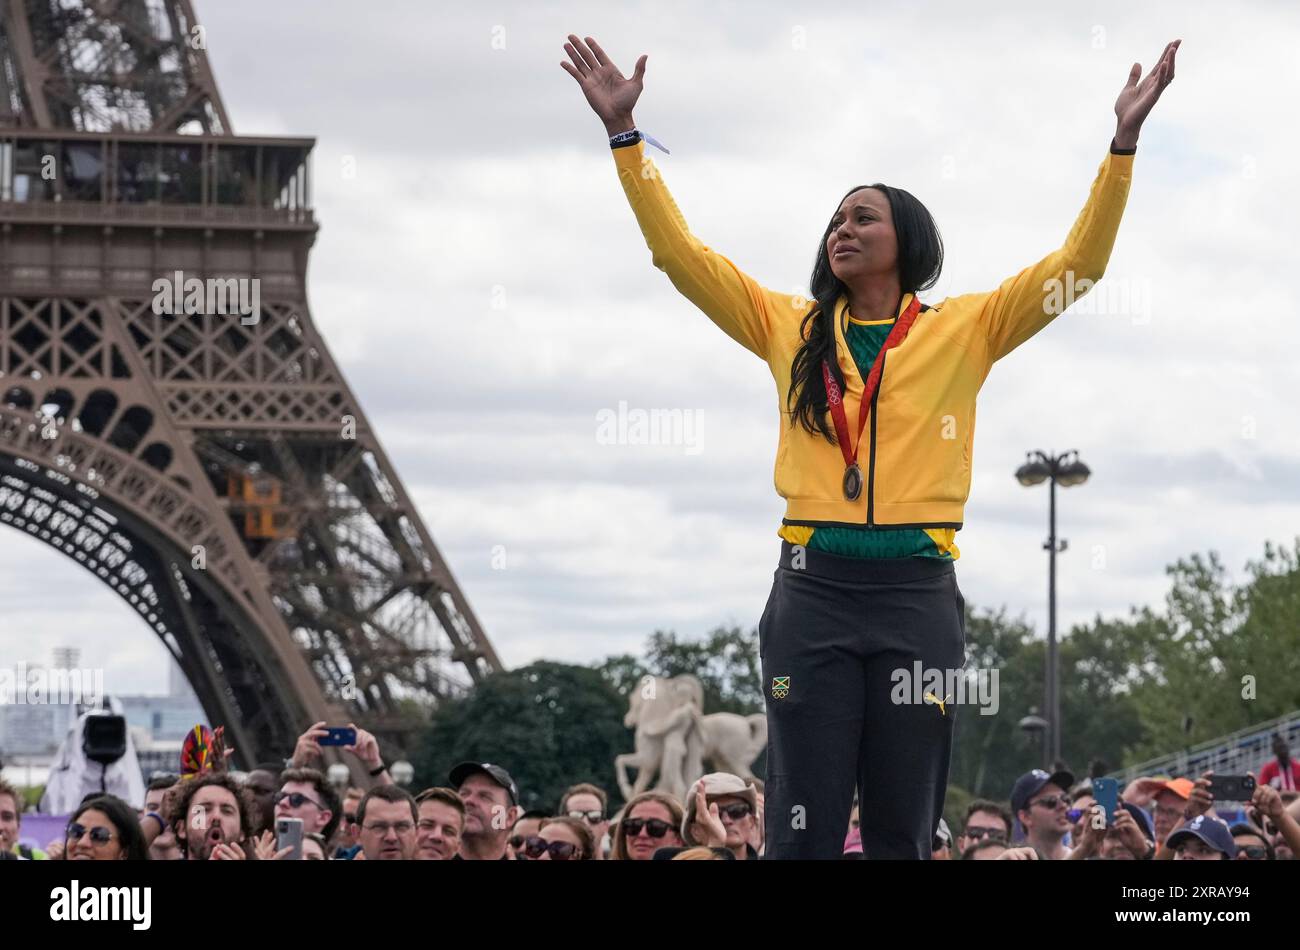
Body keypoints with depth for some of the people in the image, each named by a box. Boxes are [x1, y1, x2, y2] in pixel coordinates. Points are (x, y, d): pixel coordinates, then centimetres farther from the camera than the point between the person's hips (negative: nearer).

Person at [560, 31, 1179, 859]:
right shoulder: (789, 328, 12)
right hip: (813, 589, 1)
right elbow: (679, 251, 10)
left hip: (918, 592, 0)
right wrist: (625, 131, 4)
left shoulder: (964, 331, 8)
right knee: (805, 821, -2)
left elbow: (1079, 263, 2)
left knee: (904, 828, 5)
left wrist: (1124, 144, -7)